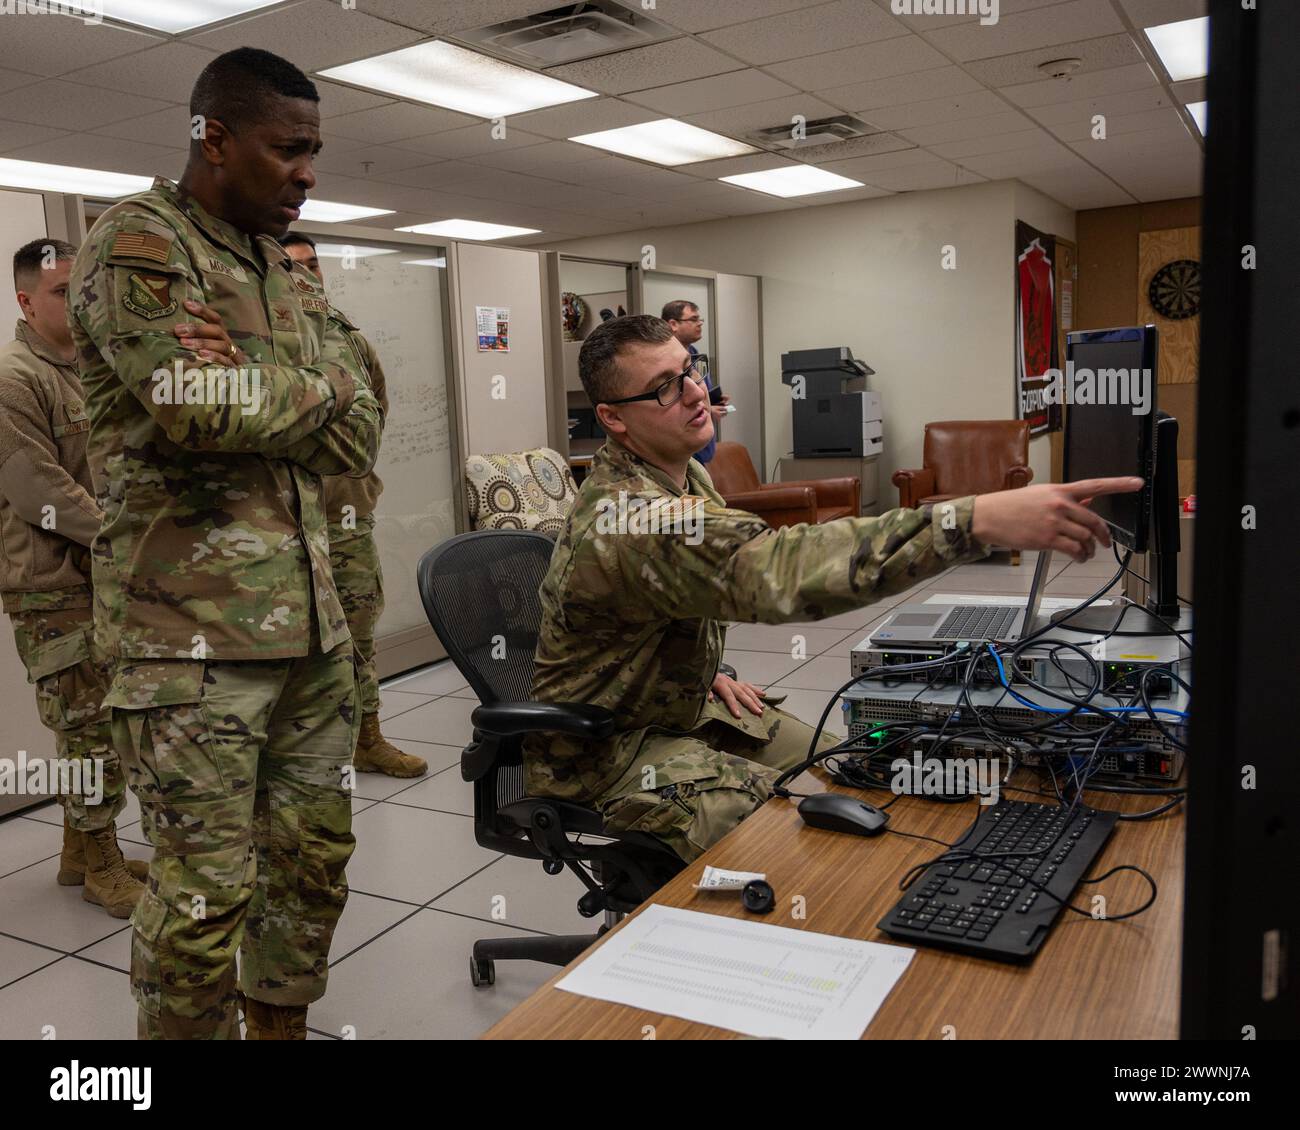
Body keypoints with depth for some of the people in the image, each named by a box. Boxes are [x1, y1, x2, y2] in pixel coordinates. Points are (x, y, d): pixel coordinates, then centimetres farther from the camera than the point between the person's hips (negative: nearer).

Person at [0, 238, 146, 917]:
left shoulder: (89, 369, 15)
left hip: (108, 581, 8)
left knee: (92, 726, 14)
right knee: (91, 729, -3)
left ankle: (81, 852, 27)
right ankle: (102, 868, 11)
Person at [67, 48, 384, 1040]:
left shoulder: (293, 275, 16)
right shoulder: (136, 242, -5)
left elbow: (358, 436, 6)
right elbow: (195, 406, -20)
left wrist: (243, 382, -11)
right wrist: (311, 390, -2)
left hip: (311, 619, 7)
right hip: (193, 632, -7)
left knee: (316, 855, 15)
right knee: (208, 895, 1)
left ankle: (282, 1025, 33)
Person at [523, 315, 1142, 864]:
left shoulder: (682, 476, 3)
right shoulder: (631, 518, -34)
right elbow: (781, 569, -48)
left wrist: (707, 674, 6)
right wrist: (978, 520, -55)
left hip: (683, 703, 9)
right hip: (609, 749, -9)